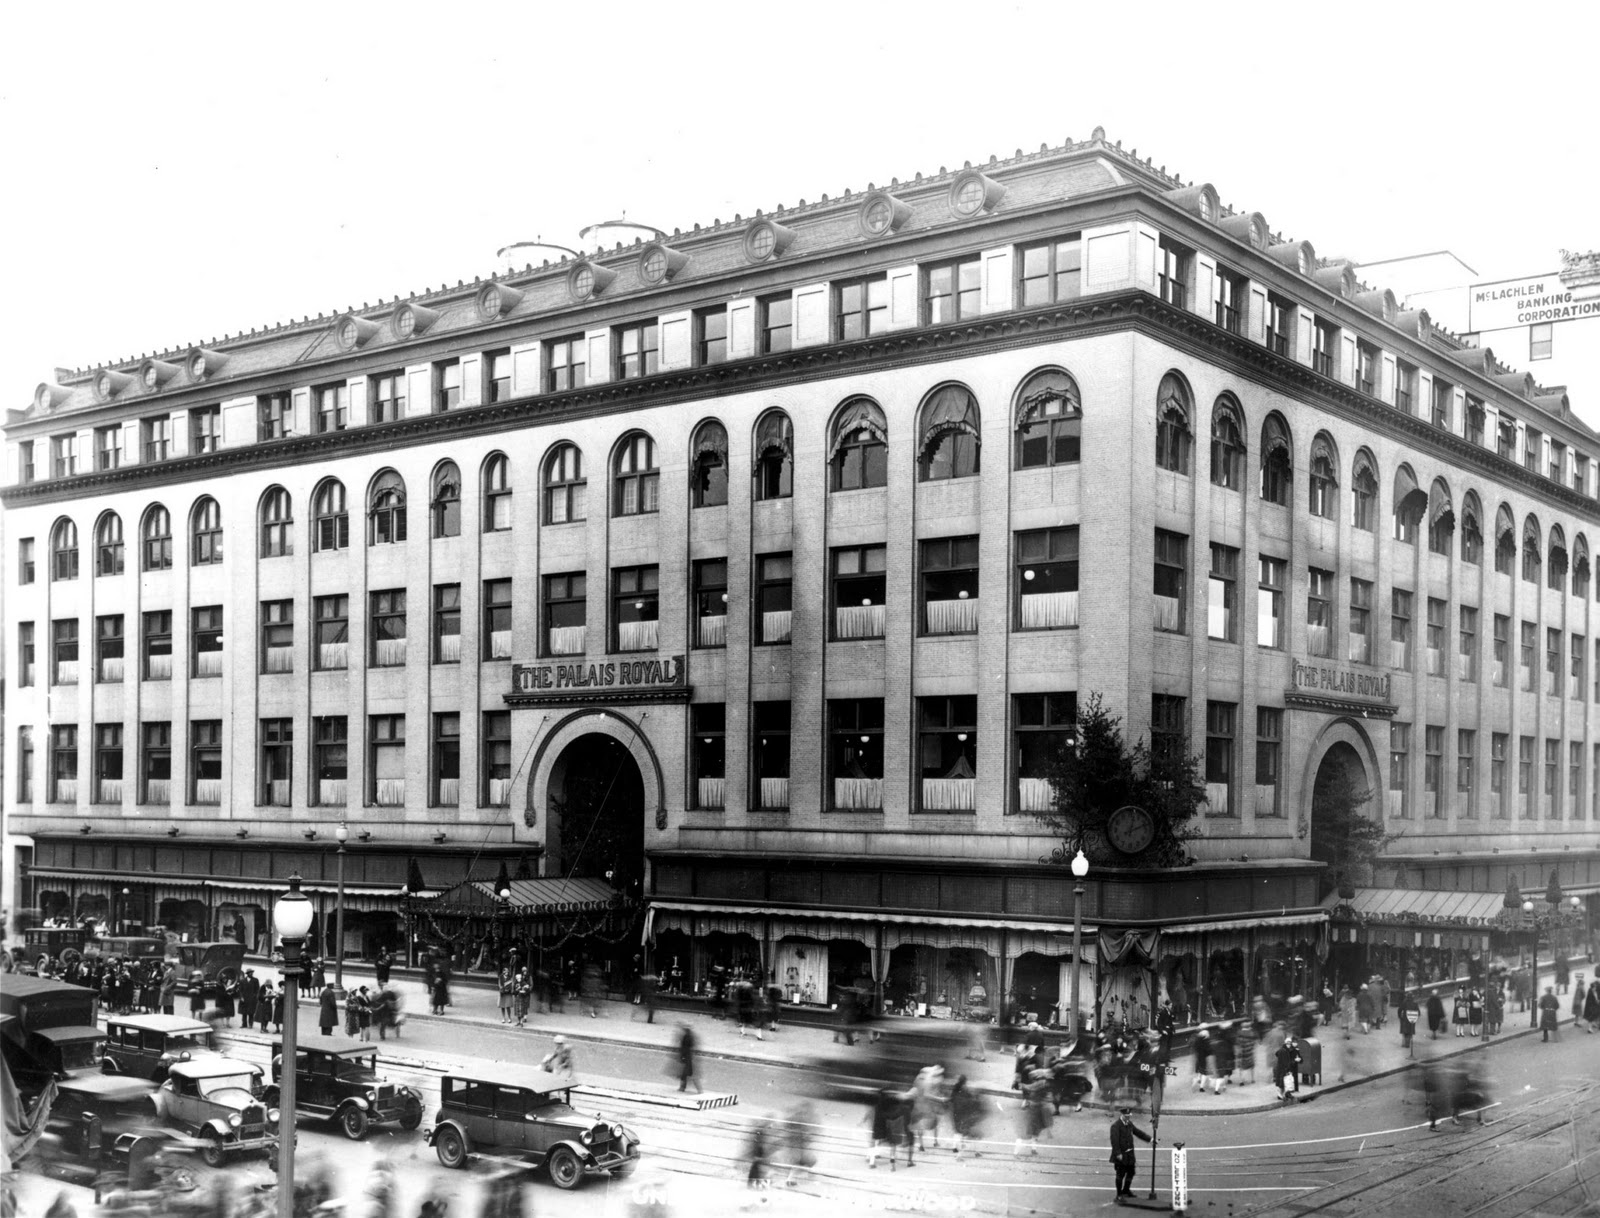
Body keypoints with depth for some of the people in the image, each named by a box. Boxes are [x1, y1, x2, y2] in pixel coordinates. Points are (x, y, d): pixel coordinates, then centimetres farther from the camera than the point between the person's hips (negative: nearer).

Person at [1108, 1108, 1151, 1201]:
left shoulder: (1129, 1124, 9)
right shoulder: (1115, 1125, -16)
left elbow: (1138, 1132, 15)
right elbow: (1114, 1140, -20)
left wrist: (1150, 1139, 8)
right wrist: (1118, 1154, -24)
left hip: (1129, 1154, 8)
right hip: (1121, 1155, -8)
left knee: (1131, 1172, 16)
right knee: (1120, 1175, 0)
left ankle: (1126, 1190, 36)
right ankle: (1119, 1195, 11)